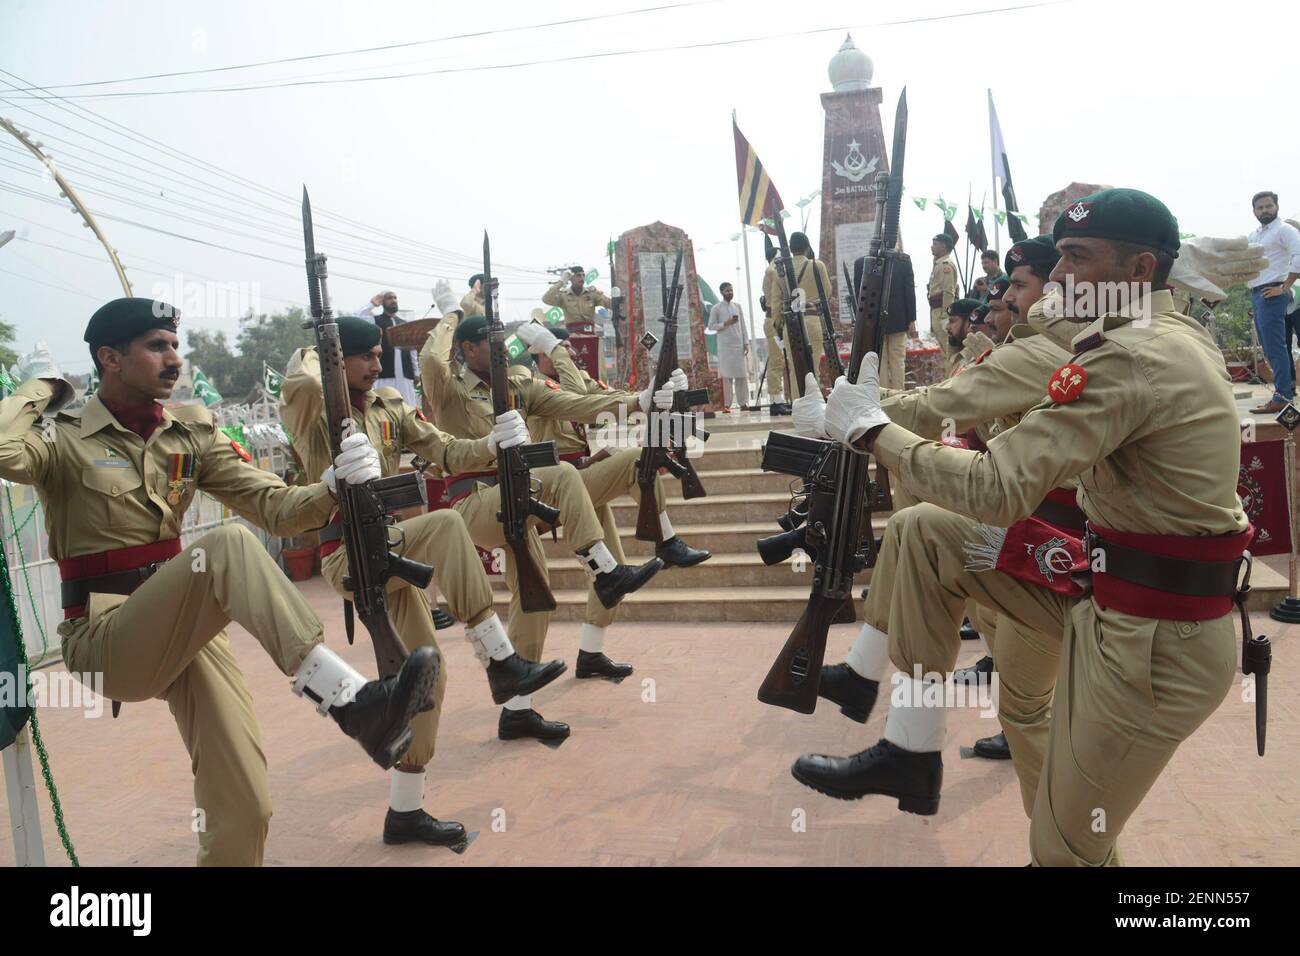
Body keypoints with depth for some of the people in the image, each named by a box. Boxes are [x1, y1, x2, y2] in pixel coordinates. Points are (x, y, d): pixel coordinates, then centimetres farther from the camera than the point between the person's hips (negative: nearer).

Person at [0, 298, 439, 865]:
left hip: (189, 627, 5)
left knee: (242, 807, -5)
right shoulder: (62, 438, -3)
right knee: (228, 546, -33)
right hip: (104, 641, -5)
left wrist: (336, 486, -20)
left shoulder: (192, 434, 9)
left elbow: (274, 507, 0)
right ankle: (355, 705, -42)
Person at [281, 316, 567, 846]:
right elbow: (301, 383, -29)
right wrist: (310, 352, -6)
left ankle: (405, 810, 19)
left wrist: (493, 445, -14)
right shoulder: (314, 410, -4)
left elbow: (447, 453, 5)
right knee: (445, 525, -31)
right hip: (349, 554, -7)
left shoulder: (392, 411, 13)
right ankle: (500, 662, -27)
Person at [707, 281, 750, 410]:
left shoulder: (737, 306, 13)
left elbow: (743, 326, 11)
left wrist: (746, 343, 4)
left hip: (739, 345, 4)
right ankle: (727, 404, -3)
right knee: (727, 375, -6)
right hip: (725, 346, -4)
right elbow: (711, 326, -1)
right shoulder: (716, 308, 1)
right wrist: (726, 323, -13)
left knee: (742, 375, 0)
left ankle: (743, 403, 4)